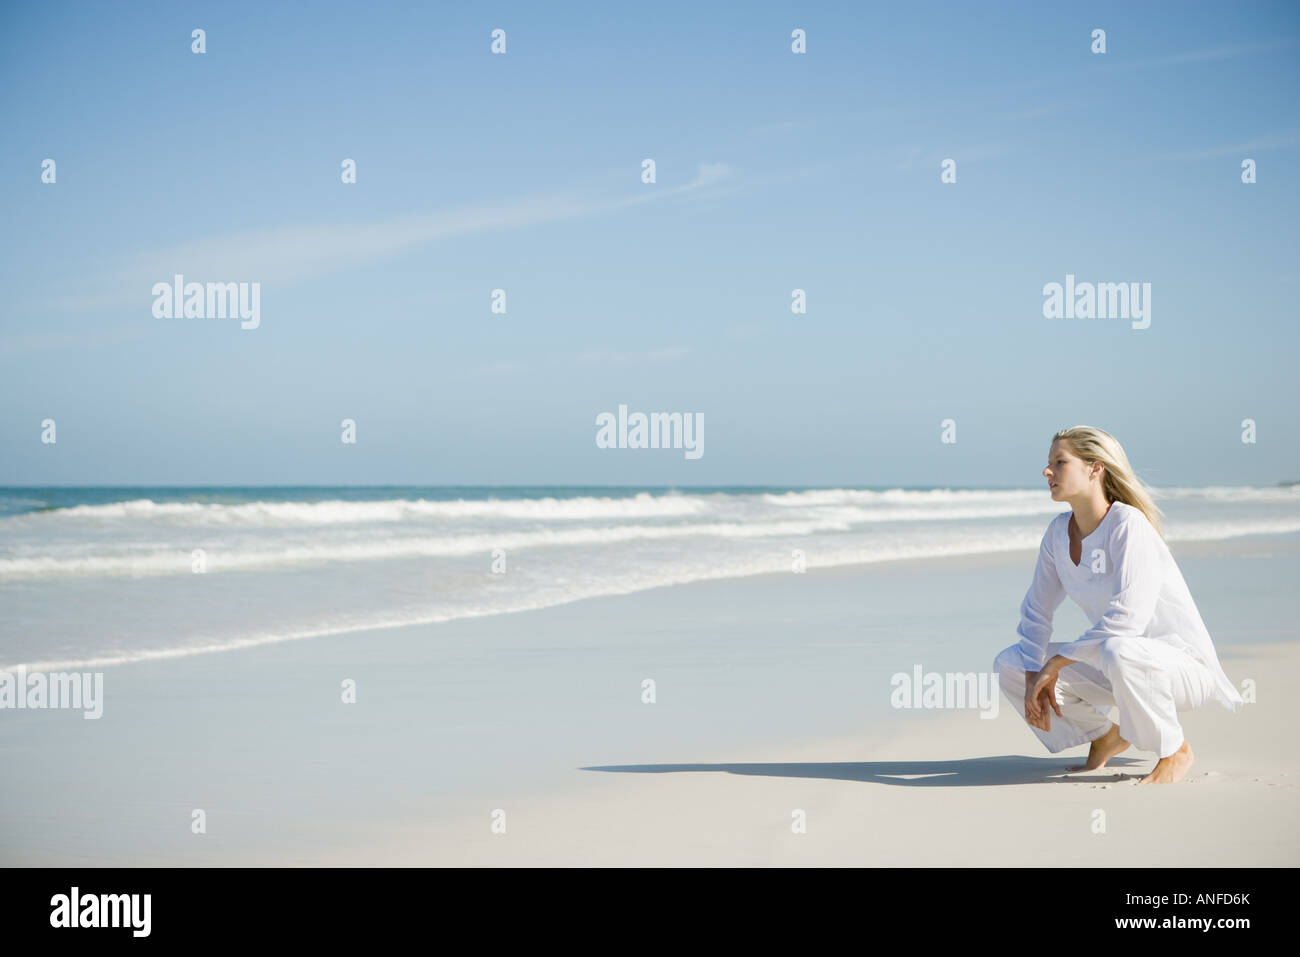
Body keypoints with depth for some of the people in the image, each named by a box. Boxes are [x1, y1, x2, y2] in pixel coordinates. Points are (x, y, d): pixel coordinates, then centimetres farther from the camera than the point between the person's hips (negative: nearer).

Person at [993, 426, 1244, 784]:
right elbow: (1036, 610, 5)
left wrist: (1055, 663, -27)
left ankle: (1175, 751, -12)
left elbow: (1128, 617, -32)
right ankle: (1104, 737, 15)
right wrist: (1036, 676, -10)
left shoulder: (1129, 525, -23)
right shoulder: (1059, 531, -1)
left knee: (1119, 653, -40)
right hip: (1113, 665, 7)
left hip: (1182, 663, -7)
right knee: (1009, 664, -5)